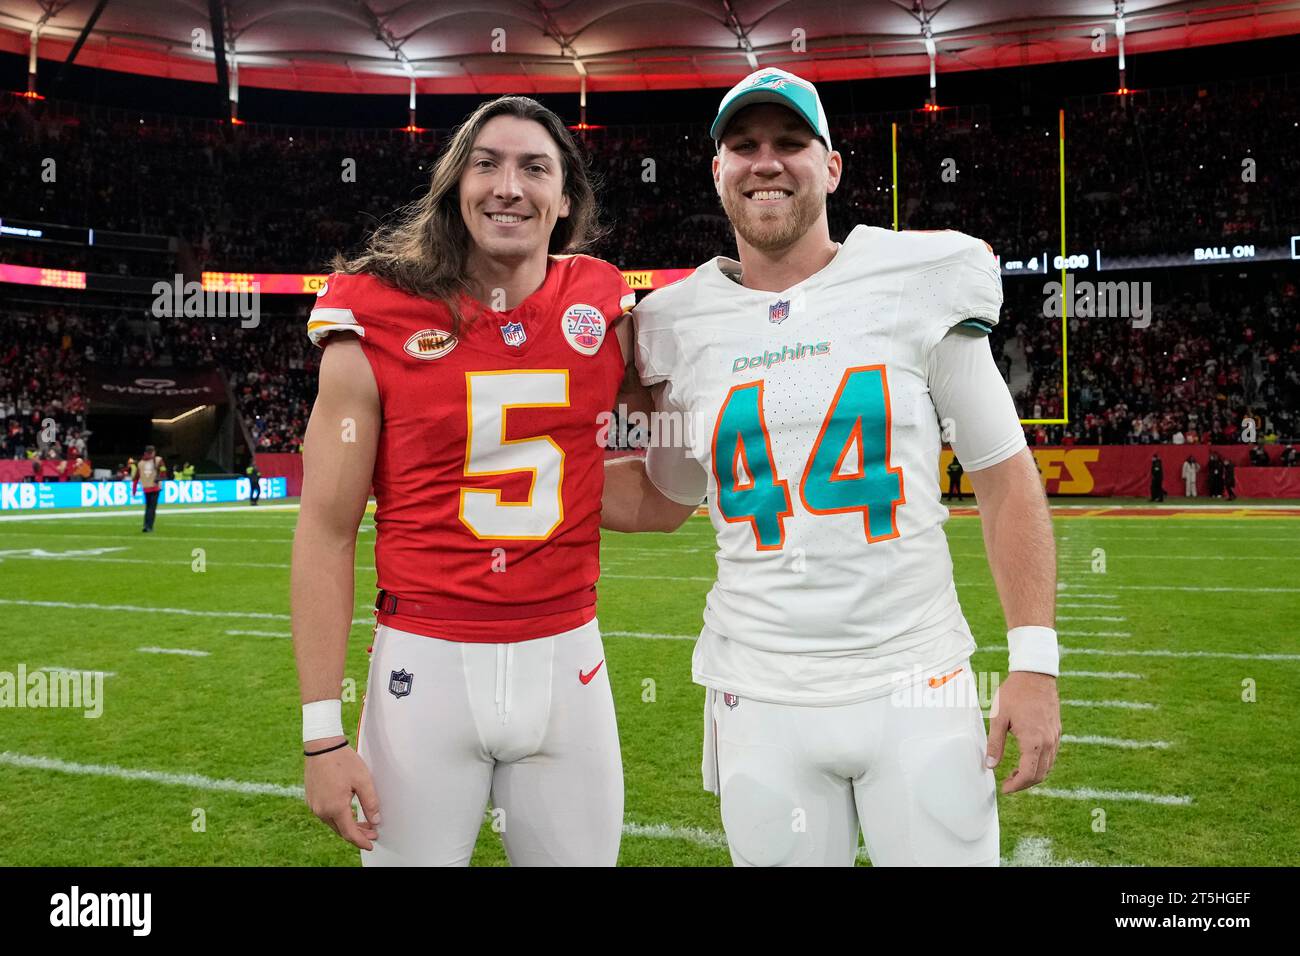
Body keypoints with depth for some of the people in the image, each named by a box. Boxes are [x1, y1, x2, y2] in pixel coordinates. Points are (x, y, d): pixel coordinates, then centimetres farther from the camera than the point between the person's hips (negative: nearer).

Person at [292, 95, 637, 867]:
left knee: (583, 853, 14)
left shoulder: (604, 311, 1)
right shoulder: (377, 326, -7)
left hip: (567, 663, 3)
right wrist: (322, 730, -8)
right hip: (427, 665, -2)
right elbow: (326, 536, -5)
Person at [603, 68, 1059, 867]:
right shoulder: (685, 325, 3)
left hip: (919, 687, -1)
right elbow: (663, 501, 15)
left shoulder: (918, 285, -3)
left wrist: (1034, 661, -5)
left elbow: (1004, 477, 0)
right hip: (761, 701, 2)